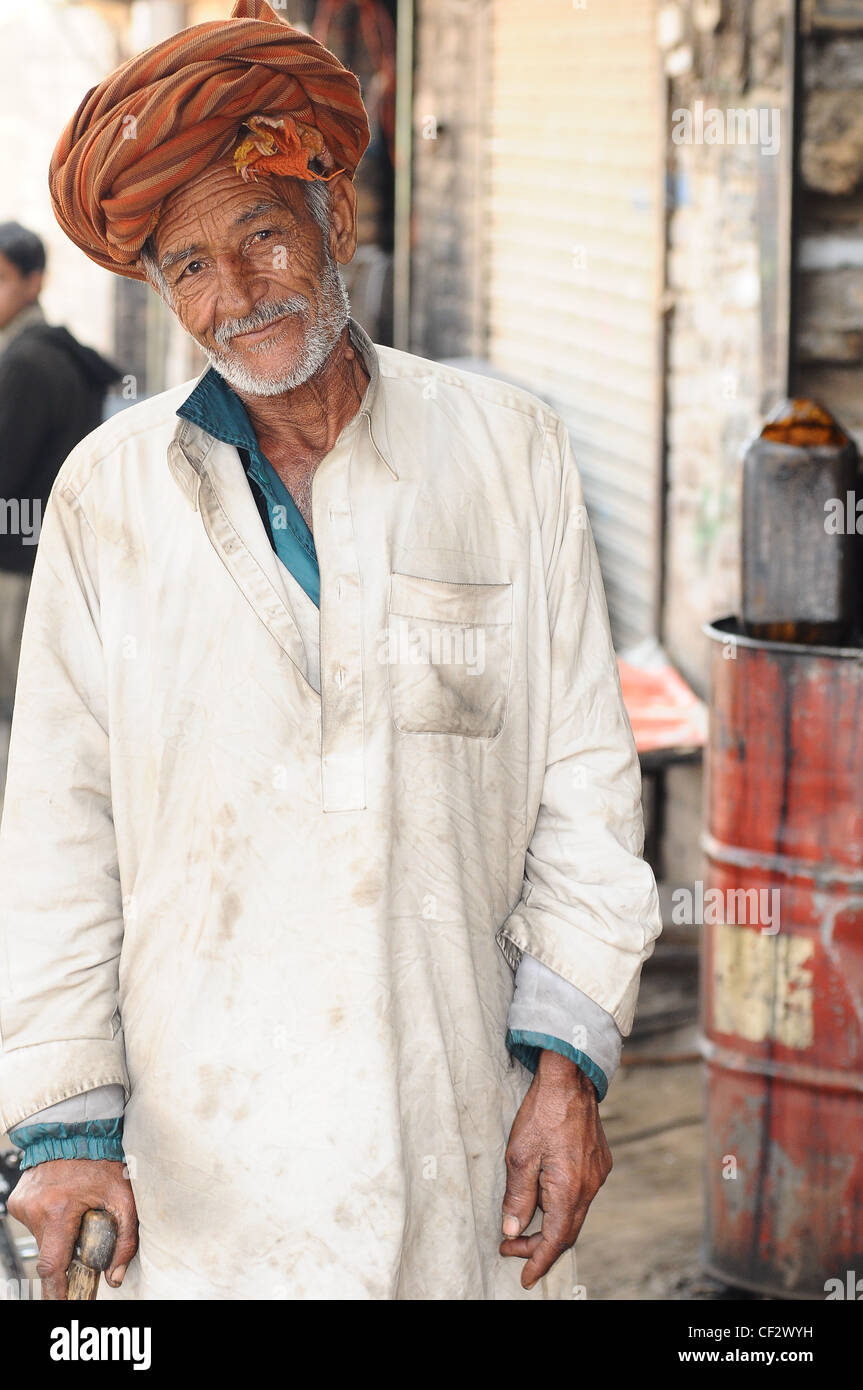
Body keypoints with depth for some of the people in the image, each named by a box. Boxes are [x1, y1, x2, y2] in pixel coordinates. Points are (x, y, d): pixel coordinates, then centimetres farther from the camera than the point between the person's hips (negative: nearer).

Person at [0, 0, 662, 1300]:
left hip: (458, 1112, 0)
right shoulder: (109, 495, 3)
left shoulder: (508, 453, 3)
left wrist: (570, 1058, -4)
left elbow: (584, 777, 3)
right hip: (200, 1133, 0)